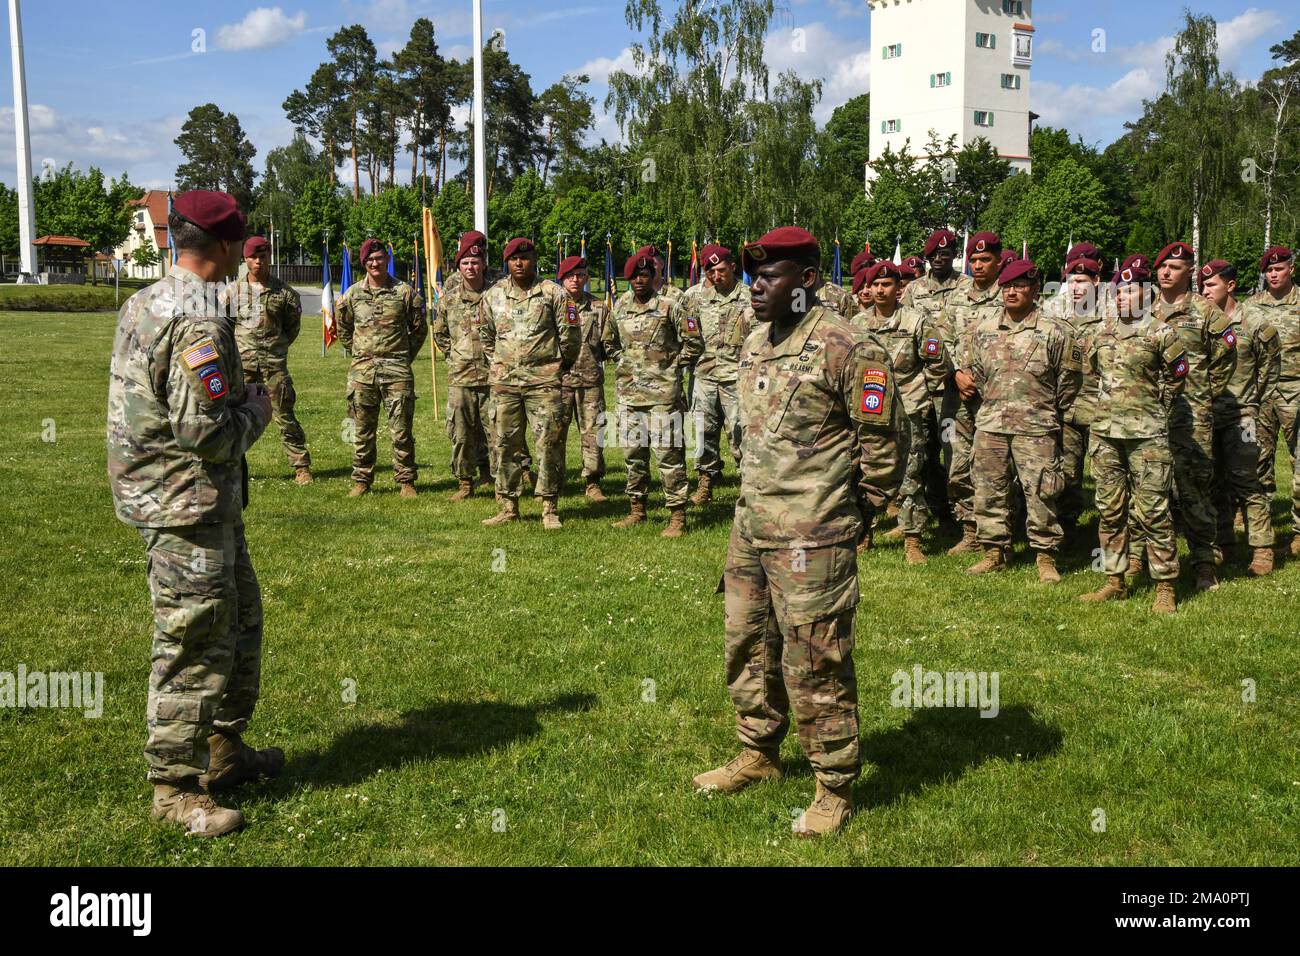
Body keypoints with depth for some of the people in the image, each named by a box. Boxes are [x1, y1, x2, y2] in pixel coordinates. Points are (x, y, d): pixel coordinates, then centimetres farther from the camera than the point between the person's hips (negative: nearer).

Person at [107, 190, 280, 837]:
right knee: (194, 648, -1)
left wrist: (236, 400, 13)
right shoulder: (199, 323, -22)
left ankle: (224, 753, 32)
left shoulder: (143, 303, 10)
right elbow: (207, 433, -26)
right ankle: (176, 788, 12)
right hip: (189, 510, -10)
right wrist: (255, 410, -7)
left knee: (241, 621, 20)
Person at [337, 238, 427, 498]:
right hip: (362, 370, 2)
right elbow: (344, 330, 20)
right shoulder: (352, 294, 7)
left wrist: (405, 357, 9)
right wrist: (360, 353, 14)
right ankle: (361, 480, 16)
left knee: (401, 430, 0)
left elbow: (419, 328, 10)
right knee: (363, 430, 7)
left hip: (396, 370, -2)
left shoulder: (405, 292, 1)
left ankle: (406, 481, 9)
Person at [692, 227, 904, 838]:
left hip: (812, 540, -8)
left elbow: (883, 443, -11)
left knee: (815, 666, -1)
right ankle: (758, 756, 38)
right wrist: (757, 501, 19)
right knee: (748, 649, 19)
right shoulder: (755, 343, 11)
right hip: (750, 528, 9)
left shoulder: (847, 349, -16)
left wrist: (852, 513, -1)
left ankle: (836, 790, 15)